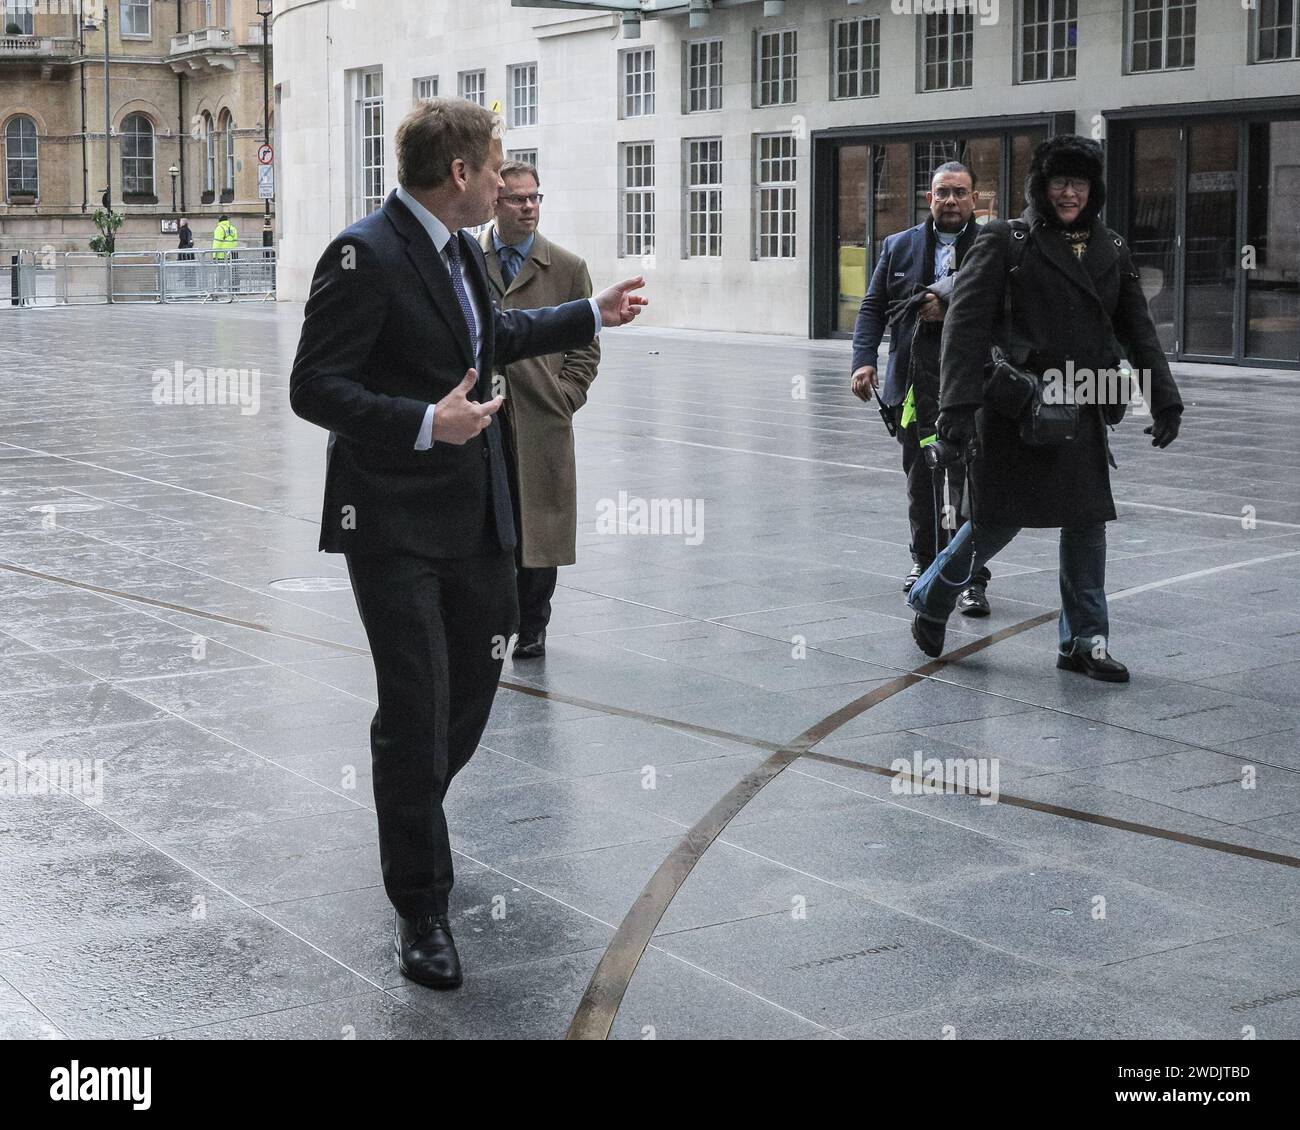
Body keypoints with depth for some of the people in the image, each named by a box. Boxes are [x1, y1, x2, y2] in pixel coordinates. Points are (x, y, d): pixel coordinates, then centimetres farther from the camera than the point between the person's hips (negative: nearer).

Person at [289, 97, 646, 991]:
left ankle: (410, 819, 44)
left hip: (477, 513, 9)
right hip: (395, 523, -8)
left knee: (474, 687, 17)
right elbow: (314, 387, -20)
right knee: (416, 710, -4)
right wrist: (424, 424, -29)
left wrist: (594, 316, 32)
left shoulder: (460, 249, 10)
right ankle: (421, 908, 10)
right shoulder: (366, 255, -17)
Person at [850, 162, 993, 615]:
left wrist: (952, 311, -18)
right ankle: (925, 562, 31)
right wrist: (864, 360, -4)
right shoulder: (899, 247, 10)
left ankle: (973, 579, -3)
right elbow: (873, 307, 9)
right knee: (920, 480, 15)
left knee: (968, 483, -7)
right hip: (913, 385, 4)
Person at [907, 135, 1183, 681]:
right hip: (1015, 408, -5)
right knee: (999, 519, 1)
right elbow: (966, 323, -12)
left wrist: (1165, 401, 10)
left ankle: (1083, 640, 14)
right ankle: (930, 601, 25)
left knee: (1087, 522, 4)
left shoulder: (1111, 250, 12)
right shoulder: (1006, 242, -5)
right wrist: (959, 403, -21)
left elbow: (1137, 330, 16)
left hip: (1083, 411, 5)